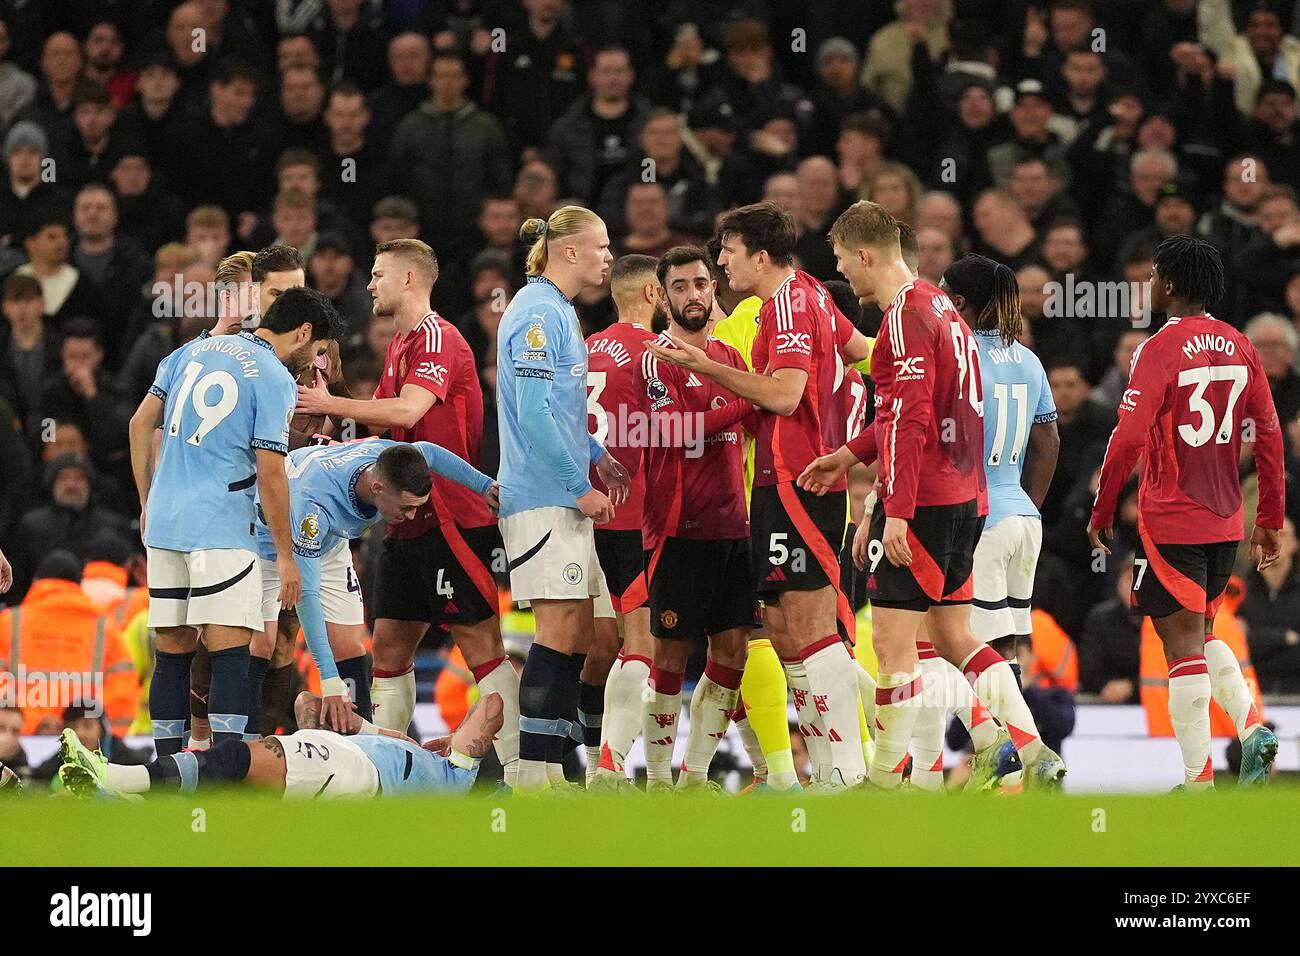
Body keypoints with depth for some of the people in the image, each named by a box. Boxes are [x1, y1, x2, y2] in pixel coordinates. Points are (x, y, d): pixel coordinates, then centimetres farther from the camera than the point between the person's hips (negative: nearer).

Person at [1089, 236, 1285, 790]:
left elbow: (1129, 438, -17)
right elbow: (1269, 437, 7)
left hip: (1170, 523, -6)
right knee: (1200, 636, 21)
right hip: (1225, 523, 6)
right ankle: (1252, 727, 1)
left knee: (1183, 645, -2)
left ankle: (1198, 781, -2)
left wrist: (1101, 513, -6)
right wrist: (1270, 520, 12)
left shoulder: (1160, 349, -12)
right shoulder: (1240, 348, 7)